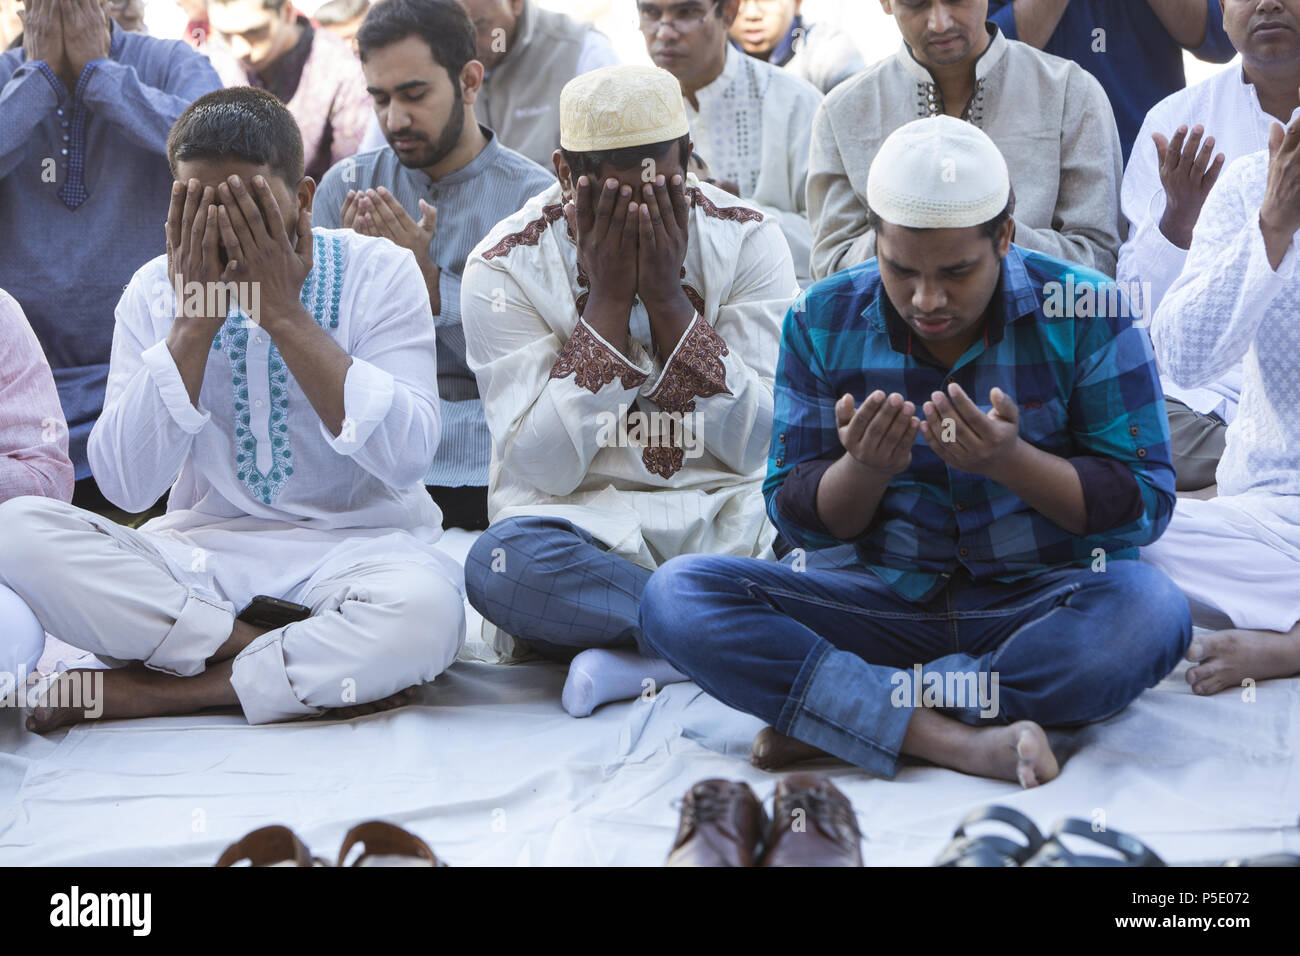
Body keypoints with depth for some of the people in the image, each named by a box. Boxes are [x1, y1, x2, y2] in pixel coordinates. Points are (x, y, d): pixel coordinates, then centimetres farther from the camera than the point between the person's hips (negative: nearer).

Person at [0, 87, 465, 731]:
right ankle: (315, 663, -21)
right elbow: (124, 486, -8)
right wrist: (194, 321, -15)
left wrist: (284, 314, -18)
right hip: (204, 546, 2)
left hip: (353, 543, -2)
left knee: (423, 615, -38)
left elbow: (406, 458, -17)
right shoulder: (156, 291, 2)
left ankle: (141, 692, -21)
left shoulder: (377, 272, -4)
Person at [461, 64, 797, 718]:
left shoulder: (748, 241, 0)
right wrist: (607, 298, -16)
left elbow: (757, 446, -6)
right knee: (503, 563, -36)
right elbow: (544, 467, -13)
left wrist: (667, 296, -15)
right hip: (583, 526, -1)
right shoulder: (505, 267, -5)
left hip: (725, 512, 1)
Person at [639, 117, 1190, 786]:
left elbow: (1145, 504, -7)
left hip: (1043, 602, -1)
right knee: (675, 596, -22)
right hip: (879, 599, 2)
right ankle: (958, 741, -32)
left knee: (1150, 614, -36)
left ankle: (830, 713, -25)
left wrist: (1011, 461, -24)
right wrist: (866, 468, -20)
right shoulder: (824, 319, 0)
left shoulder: (1083, 312, -6)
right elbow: (797, 515, 3)